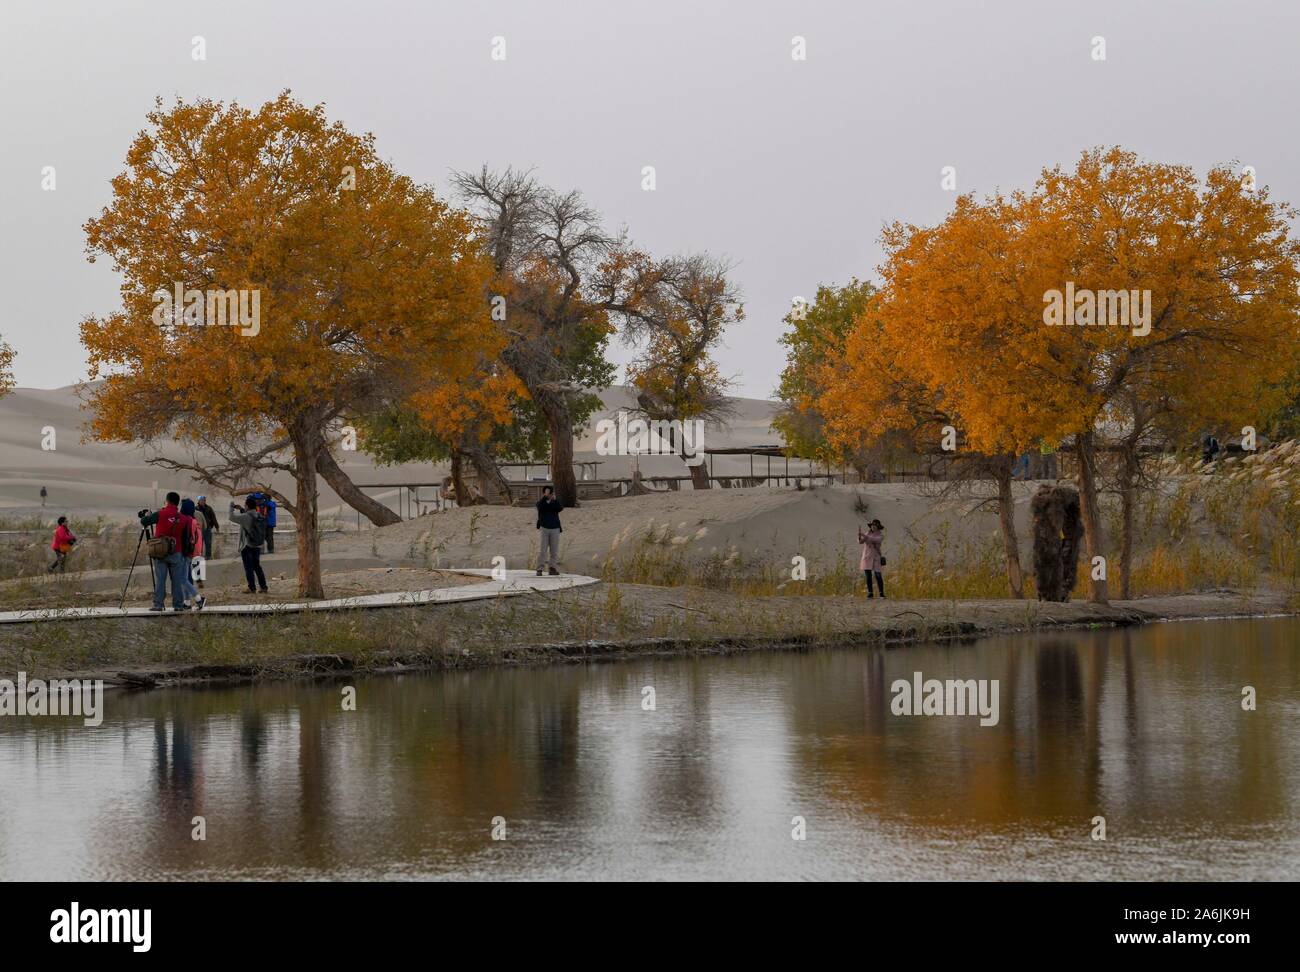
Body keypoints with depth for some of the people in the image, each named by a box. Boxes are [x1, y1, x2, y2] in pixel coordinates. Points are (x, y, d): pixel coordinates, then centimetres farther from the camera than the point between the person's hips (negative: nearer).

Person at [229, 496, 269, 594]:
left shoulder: (246, 517, -18)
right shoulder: (259, 516, 6)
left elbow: (232, 517, -13)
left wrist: (231, 508, 3)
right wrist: (240, 509, 24)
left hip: (247, 546, -7)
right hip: (257, 546, 7)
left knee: (249, 568, 0)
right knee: (257, 566, 16)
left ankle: (252, 588, -1)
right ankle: (264, 587, 13)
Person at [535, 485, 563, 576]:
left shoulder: (556, 503, 7)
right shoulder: (540, 503, 4)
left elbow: (560, 507, -14)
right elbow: (540, 506, -20)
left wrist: (554, 500, -25)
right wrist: (545, 496, -25)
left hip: (555, 529, 2)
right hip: (543, 528, -2)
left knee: (554, 550, 4)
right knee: (542, 550, -5)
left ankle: (552, 568, 11)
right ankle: (539, 569, -4)